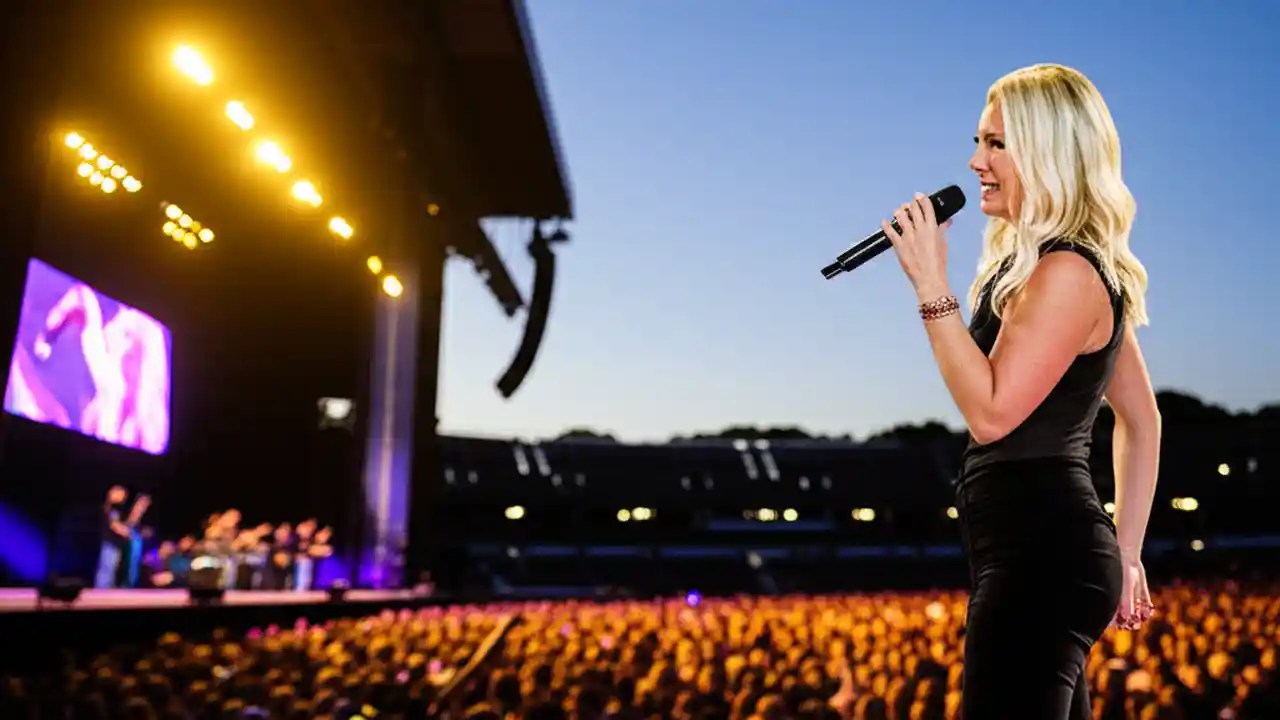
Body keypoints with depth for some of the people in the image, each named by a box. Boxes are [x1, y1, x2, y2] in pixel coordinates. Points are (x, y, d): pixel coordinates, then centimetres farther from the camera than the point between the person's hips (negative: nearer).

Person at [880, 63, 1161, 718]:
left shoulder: (1066, 273, -15)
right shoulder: (1085, 272, 16)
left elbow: (992, 413, -21)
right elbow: (1141, 419, 20)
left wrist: (932, 286, -19)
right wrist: (1124, 553, 21)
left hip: (1041, 555, -11)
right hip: (1045, 550, 11)